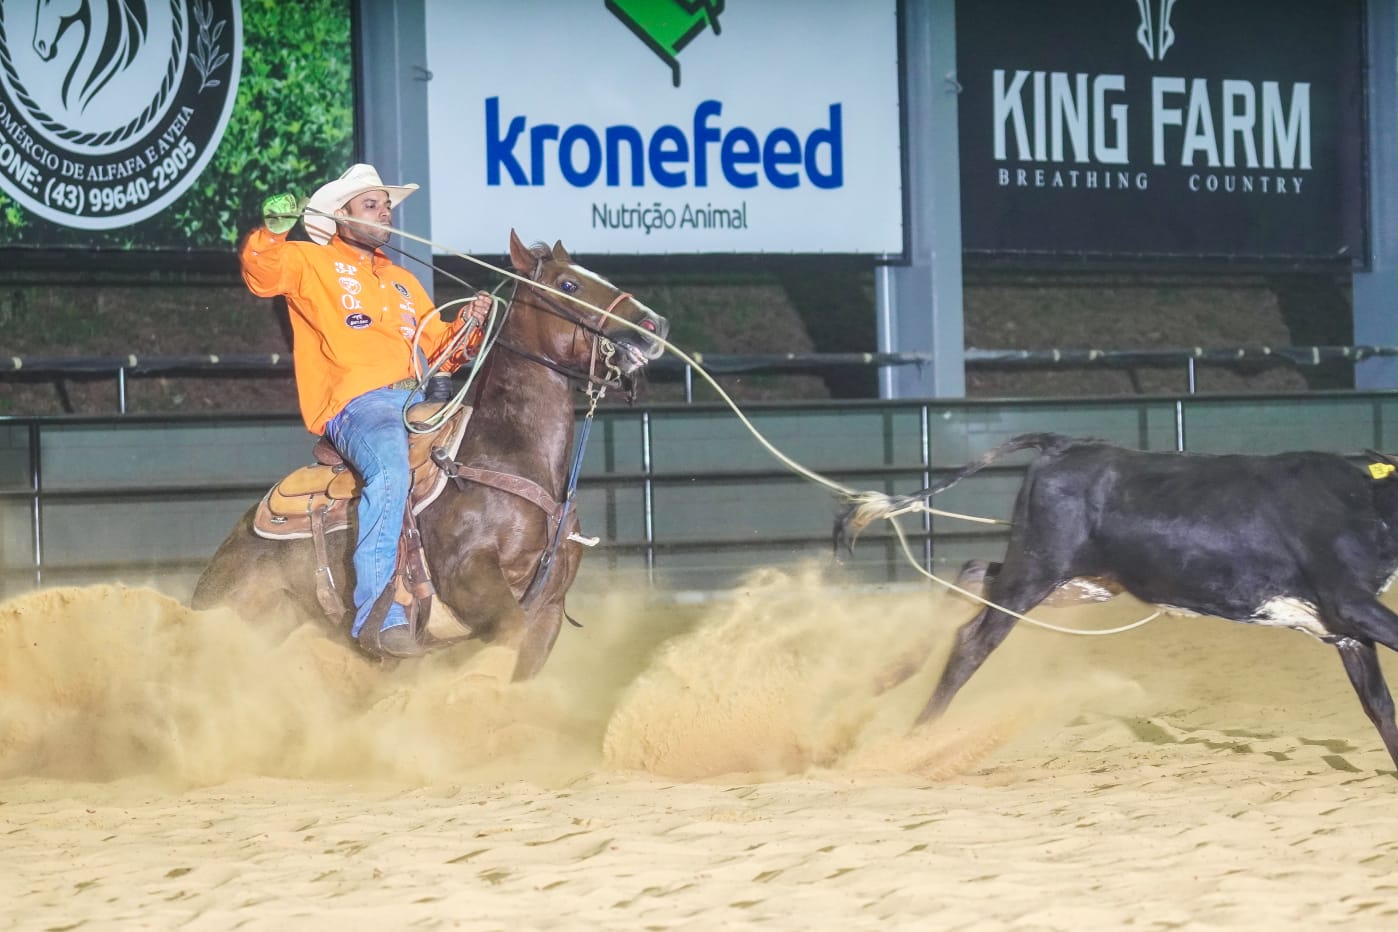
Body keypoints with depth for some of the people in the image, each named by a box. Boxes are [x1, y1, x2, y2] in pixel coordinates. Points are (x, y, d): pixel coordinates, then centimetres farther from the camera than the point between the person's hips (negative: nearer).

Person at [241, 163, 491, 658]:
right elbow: (262, 273, -8)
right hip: (354, 403, -8)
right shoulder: (312, 263, 11)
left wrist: (467, 327, 8)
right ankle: (377, 614, -40)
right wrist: (273, 230, -26)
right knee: (391, 468, -35)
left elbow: (441, 350, 27)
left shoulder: (403, 282, 30)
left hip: (414, 400, 8)